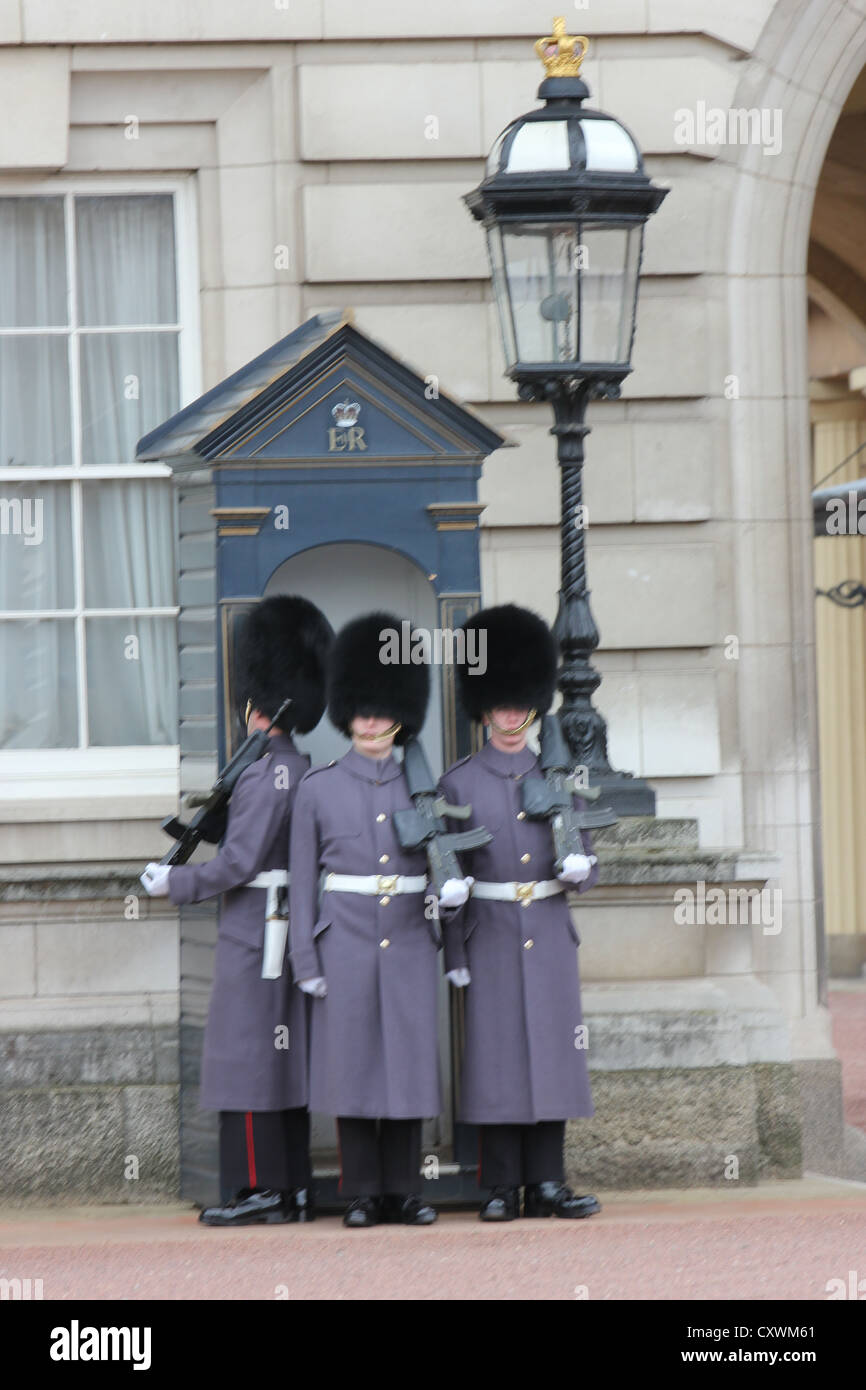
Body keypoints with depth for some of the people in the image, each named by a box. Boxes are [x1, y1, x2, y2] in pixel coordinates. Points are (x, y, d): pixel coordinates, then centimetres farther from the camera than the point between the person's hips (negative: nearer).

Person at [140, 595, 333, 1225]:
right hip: (289, 928, 9)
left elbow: (239, 862, -19)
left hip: (252, 932, -9)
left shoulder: (265, 775, -17)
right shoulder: (304, 770, 12)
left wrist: (172, 883, -8)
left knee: (248, 1057, -6)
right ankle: (295, 1190, 12)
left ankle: (257, 1189, -6)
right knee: (286, 1052, 10)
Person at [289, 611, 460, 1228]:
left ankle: (405, 1190, 8)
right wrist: (307, 961, -3)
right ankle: (363, 1193, 6)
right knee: (354, 1062, 0)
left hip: (410, 940, 2)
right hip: (347, 940, -1)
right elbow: (304, 879, 2)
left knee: (409, 1059, 1)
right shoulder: (319, 789, 2)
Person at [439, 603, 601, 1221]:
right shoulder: (460, 783, 3)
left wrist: (579, 867, -13)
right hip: (490, 933, -2)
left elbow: (587, 860, 11)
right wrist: (454, 955, -5)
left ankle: (548, 1182, 5)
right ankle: (502, 1186, 2)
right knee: (495, 1054, -3)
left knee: (552, 1049, 1)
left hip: (550, 932, 2)